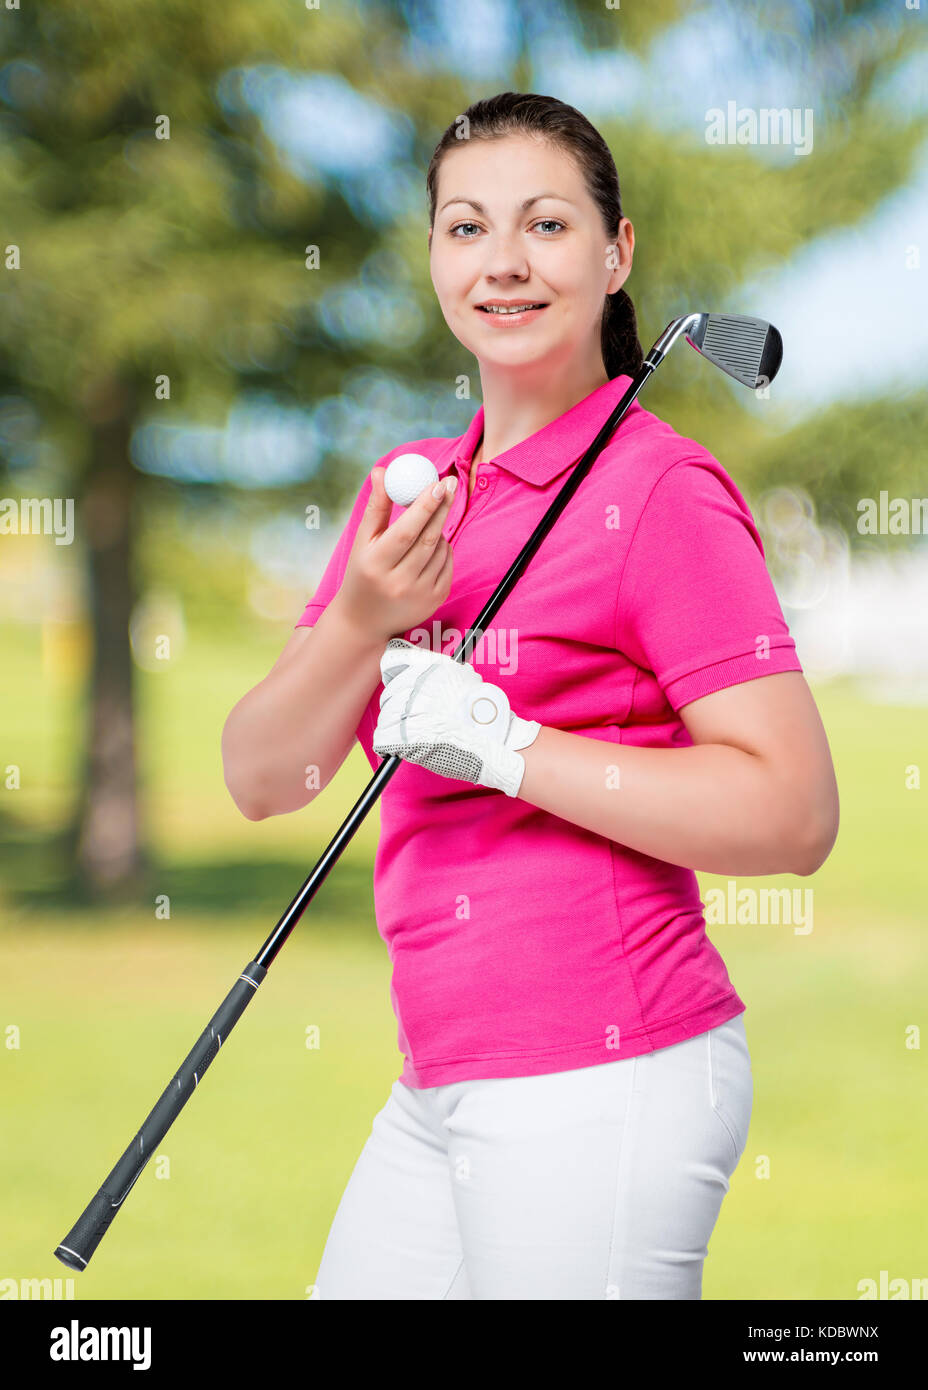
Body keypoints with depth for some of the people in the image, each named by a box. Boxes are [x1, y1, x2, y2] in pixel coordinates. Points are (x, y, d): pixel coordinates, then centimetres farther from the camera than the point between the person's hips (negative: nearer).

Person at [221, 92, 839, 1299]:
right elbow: (262, 779, 7)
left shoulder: (661, 492, -9)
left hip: (602, 1087, -7)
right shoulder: (410, 490, 12)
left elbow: (794, 814, -18)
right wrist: (361, 624, -11)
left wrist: (504, 746, -20)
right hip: (440, 1088, 7)